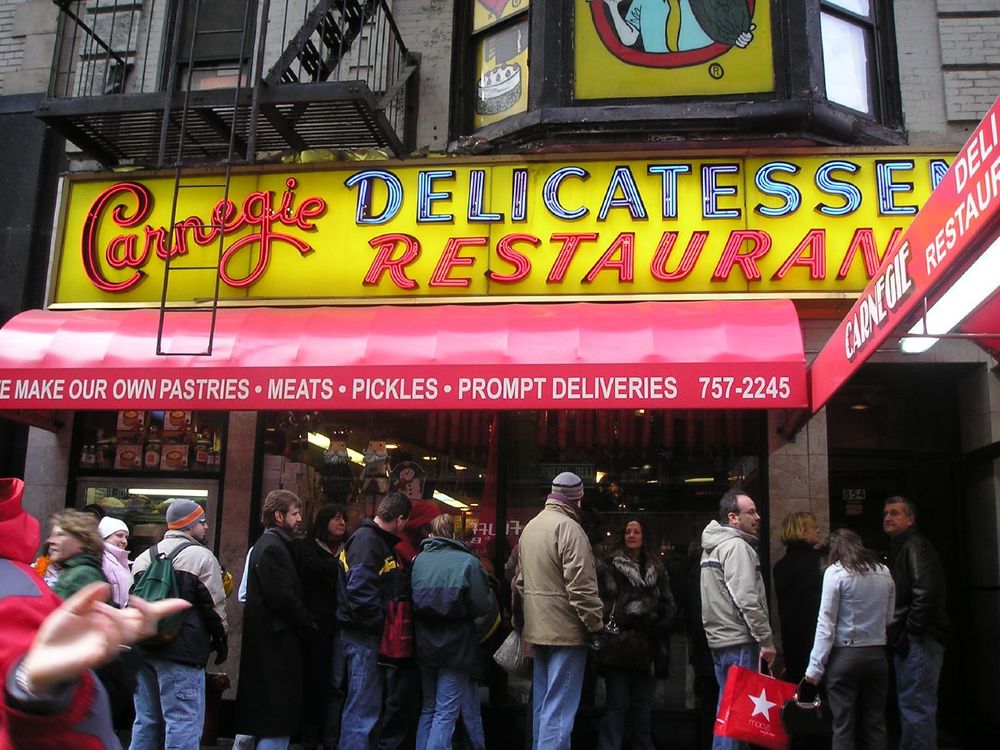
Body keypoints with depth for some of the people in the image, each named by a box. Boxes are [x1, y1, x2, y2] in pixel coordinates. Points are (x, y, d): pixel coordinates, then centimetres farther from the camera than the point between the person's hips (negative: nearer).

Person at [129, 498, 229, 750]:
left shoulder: (144, 557, 13)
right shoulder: (201, 556, -8)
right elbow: (215, 604, -7)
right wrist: (221, 637, 7)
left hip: (144, 649, 7)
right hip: (182, 652, -7)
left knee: (146, 720, 15)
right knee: (183, 722, -5)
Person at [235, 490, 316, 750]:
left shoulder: (268, 544, 17)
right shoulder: (273, 547, -16)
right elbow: (284, 597, -22)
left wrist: (305, 625, 12)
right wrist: (308, 626, -10)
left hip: (270, 640, 11)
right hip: (277, 641, -11)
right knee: (278, 720, -6)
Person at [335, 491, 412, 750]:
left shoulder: (376, 540, 14)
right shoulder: (367, 541, -17)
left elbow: (391, 587, 20)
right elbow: (360, 592, -26)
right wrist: (383, 623, -17)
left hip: (368, 634, 10)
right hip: (363, 634, -10)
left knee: (367, 705, 18)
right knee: (363, 709, -4)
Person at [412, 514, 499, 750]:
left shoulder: (418, 560, -3)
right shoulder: (468, 562, -12)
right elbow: (485, 607, -13)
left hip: (425, 646, 4)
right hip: (456, 648, -4)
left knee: (428, 708, 19)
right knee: (446, 712, 1)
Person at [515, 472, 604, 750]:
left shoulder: (530, 527, 12)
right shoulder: (568, 527, -16)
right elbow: (581, 586, -20)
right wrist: (596, 624, -12)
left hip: (538, 628, 9)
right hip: (565, 629, -9)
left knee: (542, 701, 18)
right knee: (559, 707, -5)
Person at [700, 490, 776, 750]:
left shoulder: (712, 547, 17)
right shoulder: (737, 546, -13)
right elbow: (747, 600, -19)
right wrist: (766, 640, -14)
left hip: (718, 638, 10)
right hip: (739, 641, -10)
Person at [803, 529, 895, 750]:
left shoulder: (836, 572, -8)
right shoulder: (884, 572, 7)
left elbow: (826, 624, -11)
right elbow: (889, 618, 11)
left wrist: (815, 668, -10)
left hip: (845, 655, -4)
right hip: (877, 655, 5)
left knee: (843, 726, 2)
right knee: (876, 724, 12)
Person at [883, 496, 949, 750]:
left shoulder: (915, 545, -11)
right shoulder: (898, 548, 20)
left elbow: (926, 593, -22)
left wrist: (909, 632, -18)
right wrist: (897, 634, 14)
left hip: (918, 641, -10)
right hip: (907, 641, 10)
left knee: (916, 707, -8)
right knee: (910, 704, 15)